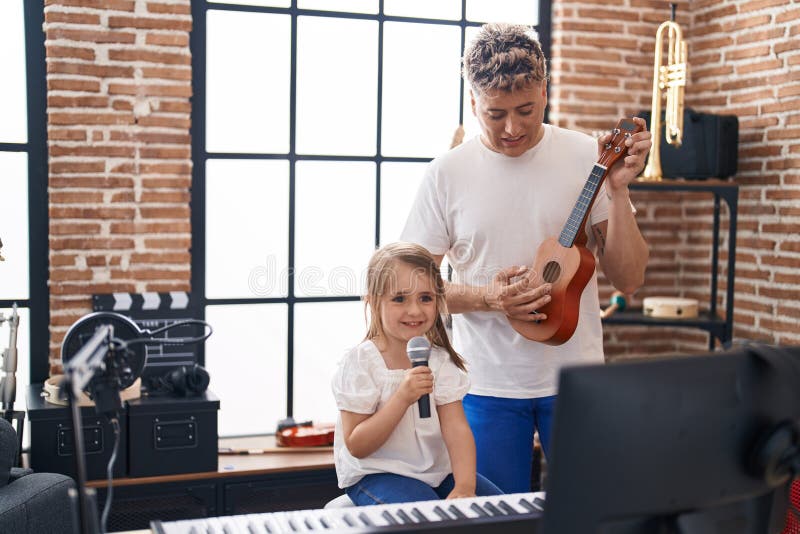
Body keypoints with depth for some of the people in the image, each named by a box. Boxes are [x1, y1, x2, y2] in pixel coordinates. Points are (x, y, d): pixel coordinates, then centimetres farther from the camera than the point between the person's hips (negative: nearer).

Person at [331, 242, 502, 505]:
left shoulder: (440, 360, 1)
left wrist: (465, 487, -26)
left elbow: (456, 428, -9)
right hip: (374, 474, -5)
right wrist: (403, 397, -27)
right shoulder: (359, 363, -12)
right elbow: (356, 446, -15)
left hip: (437, 471, 5)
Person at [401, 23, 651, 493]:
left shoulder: (588, 158, -4)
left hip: (576, 382, 1)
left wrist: (618, 189, -16)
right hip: (488, 384, 0)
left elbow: (629, 279, -4)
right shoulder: (448, 173, -4)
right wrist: (486, 298, -16)